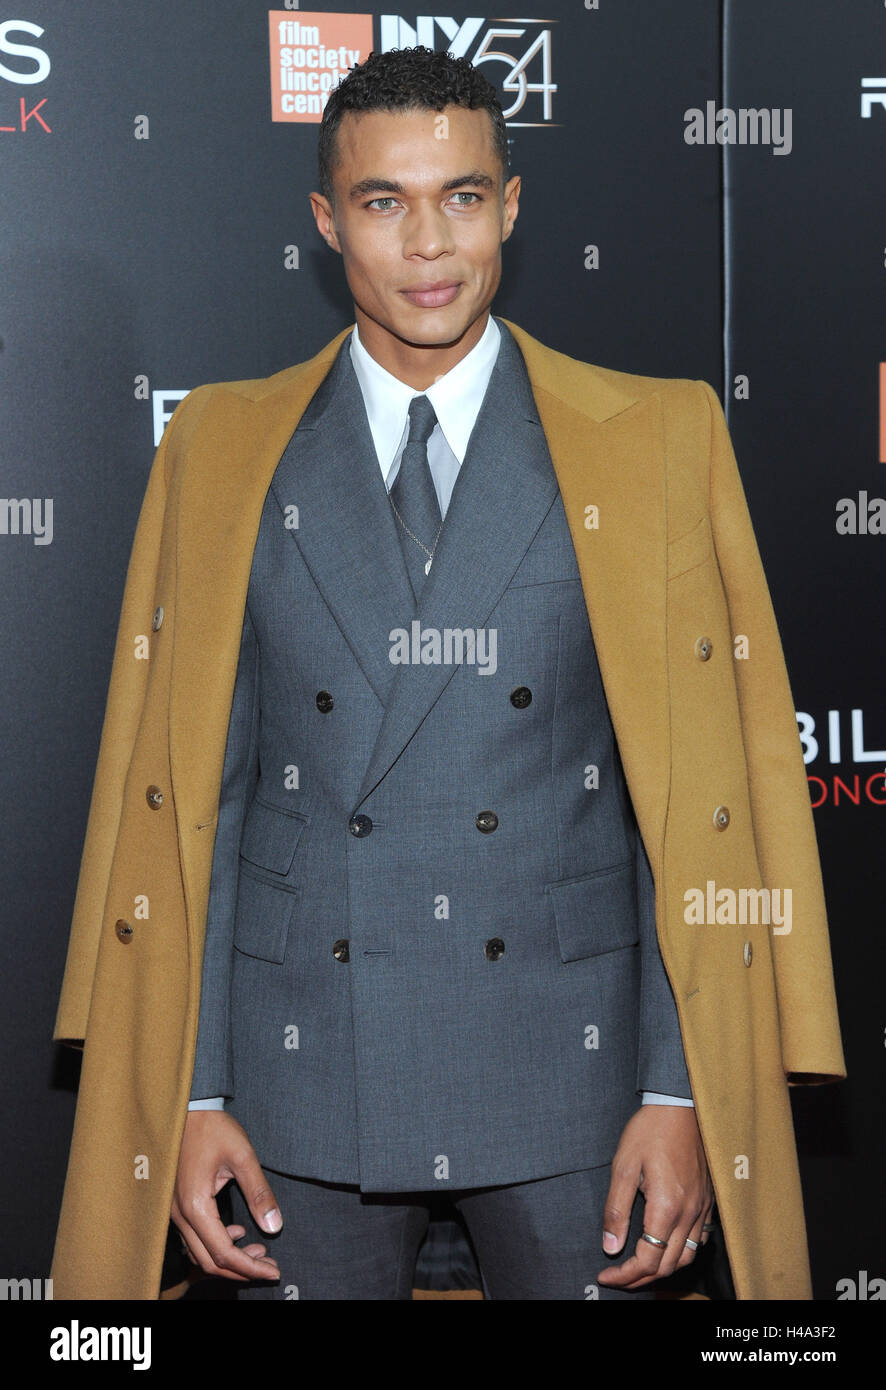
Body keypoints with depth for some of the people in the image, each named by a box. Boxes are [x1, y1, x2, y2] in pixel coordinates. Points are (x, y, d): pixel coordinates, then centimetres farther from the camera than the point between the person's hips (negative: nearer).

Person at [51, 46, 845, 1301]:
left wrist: (682, 1095, -6)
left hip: (570, 1070, 0)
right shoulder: (224, 453, 3)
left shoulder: (653, 444, -1)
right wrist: (189, 1095, -1)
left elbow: (703, 795, -2)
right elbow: (185, 793, 3)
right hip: (303, 1087, 1)